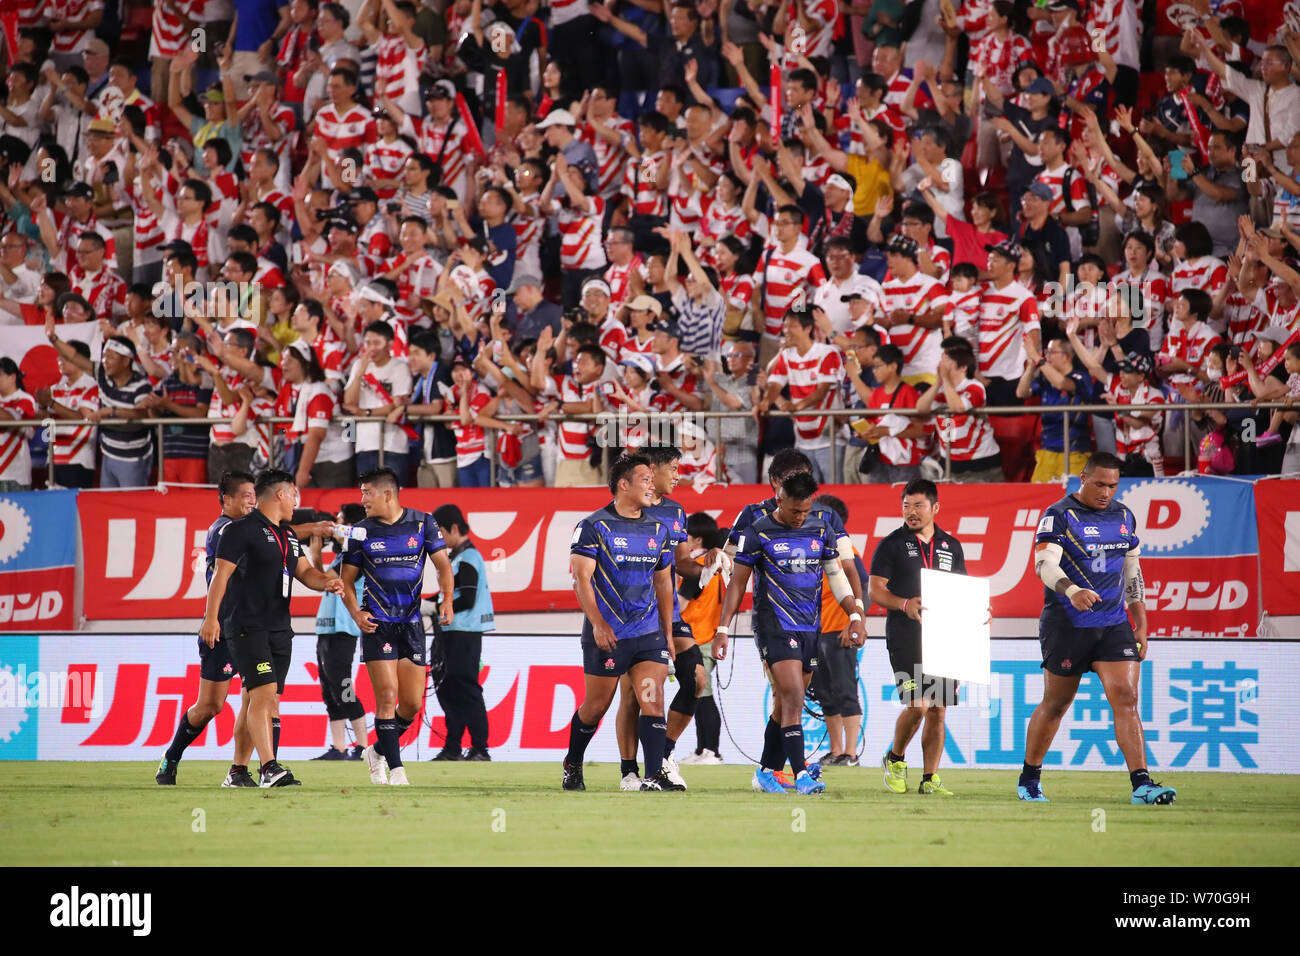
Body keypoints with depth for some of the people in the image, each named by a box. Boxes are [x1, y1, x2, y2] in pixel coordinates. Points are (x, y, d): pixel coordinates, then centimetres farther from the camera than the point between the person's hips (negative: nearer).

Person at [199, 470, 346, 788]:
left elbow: (304, 571, 17)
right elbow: (222, 573, -10)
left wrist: (325, 582, -5)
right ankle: (270, 768, -24)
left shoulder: (288, 535, 19)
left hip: (279, 628, 8)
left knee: (267, 702, 5)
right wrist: (211, 616, -17)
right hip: (247, 627, -8)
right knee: (263, 692, -18)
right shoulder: (243, 530, -7)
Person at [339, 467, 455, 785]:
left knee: (412, 703, 2)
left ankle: (377, 752, 24)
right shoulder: (362, 531, 2)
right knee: (387, 696, -12)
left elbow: (443, 565, 4)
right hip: (377, 625, -2)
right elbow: (347, 580, 8)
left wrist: (447, 600, -13)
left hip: (412, 624, 2)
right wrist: (356, 613, -9)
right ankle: (395, 768, -8)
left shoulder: (423, 523, 2)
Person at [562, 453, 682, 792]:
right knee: (596, 705, 7)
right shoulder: (593, 527, -6)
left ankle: (654, 776, -14)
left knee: (653, 700, -9)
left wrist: (668, 633, 15)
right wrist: (598, 623, -19)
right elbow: (582, 578, -10)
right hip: (607, 635, -4)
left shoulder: (658, 530, 11)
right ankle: (572, 765, 30)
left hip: (649, 634, 4)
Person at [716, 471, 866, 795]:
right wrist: (723, 629, -4)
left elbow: (836, 575, 17)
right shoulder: (757, 533, -5)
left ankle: (766, 772, 21)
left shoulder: (821, 529, 8)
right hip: (774, 627, -5)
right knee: (793, 699, -15)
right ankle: (801, 776, -19)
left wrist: (855, 615, 6)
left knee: (786, 704, 10)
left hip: (811, 628, 5)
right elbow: (737, 582, 0)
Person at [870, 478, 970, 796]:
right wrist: (904, 604, -21)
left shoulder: (951, 546, 14)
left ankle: (930, 778, 8)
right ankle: (895, 758, 10)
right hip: (905, 638, -4)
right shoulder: (891, 544, 1)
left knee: (938, 710, 2)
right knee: (918, 704, -15)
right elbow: (875, 589, -4)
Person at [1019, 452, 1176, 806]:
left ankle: (1141, 785, -15)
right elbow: (1044, 563, -22)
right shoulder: (1058, 516, -8)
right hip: (1066, 626, -4)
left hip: (1114, 624, 4)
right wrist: (1072, 591, -41)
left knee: (1126, 697, -10)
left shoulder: (1124, 517, 11)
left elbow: (1132, 574, 19)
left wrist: (1141, 626, 16)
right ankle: (1029, 779, 24)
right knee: (1055, 704, 6)